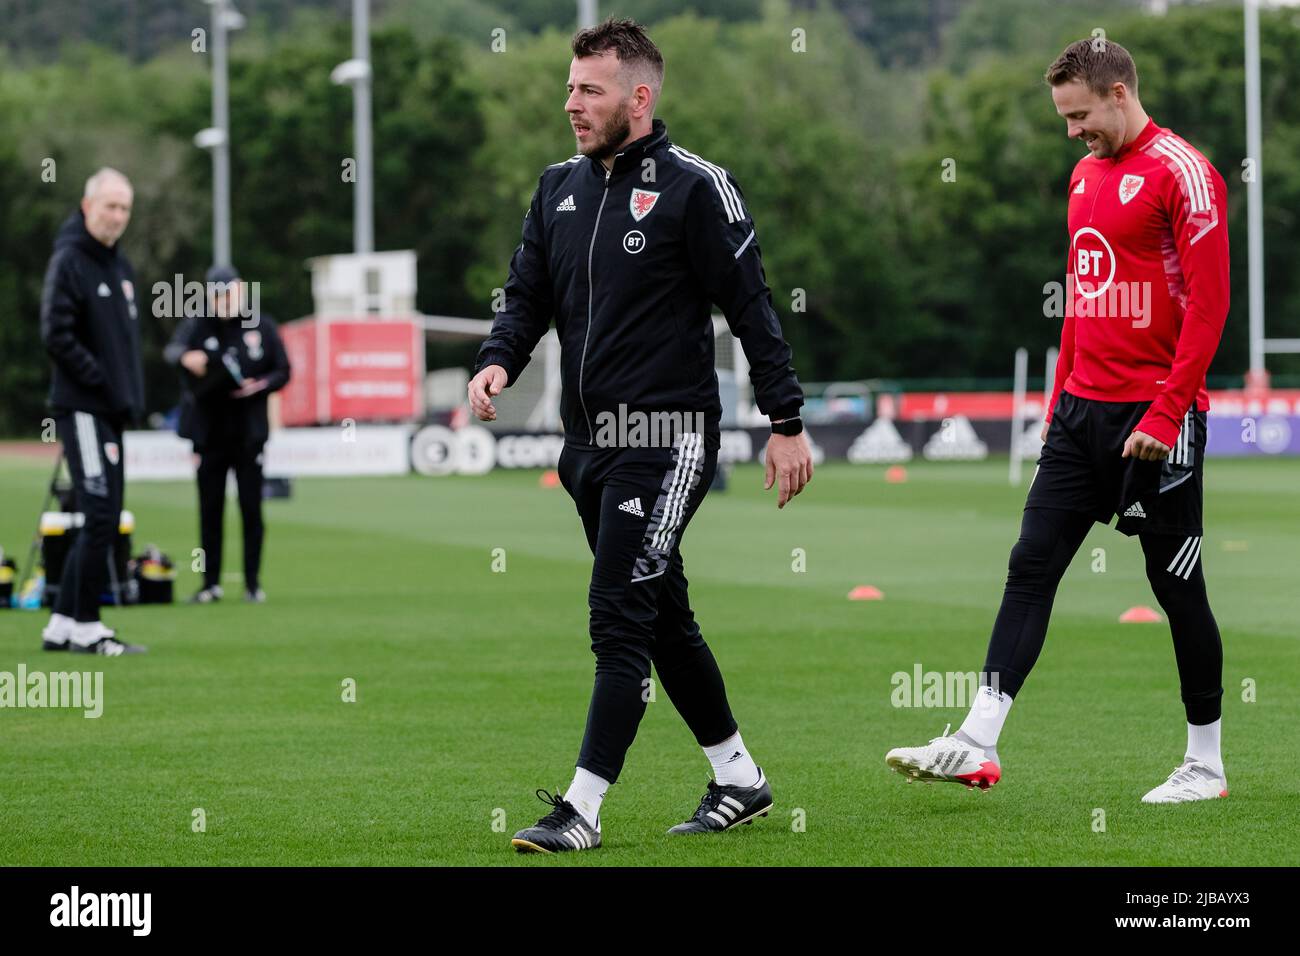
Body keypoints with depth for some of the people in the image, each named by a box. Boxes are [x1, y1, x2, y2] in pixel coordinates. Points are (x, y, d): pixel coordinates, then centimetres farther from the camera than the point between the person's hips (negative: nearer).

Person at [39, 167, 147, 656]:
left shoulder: (119, 265, 16)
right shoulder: (69, 262, -11)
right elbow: (57, 336, -17)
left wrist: (132, 392, 9)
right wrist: (105, 383, -17)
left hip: (112, 411, 9)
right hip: (82, 408, -9)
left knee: (103, 519, 10)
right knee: (100, 515, -10)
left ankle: (63, 625, 15)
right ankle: (85, 627, -4)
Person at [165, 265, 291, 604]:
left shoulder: (261, 325, 4)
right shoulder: (197, 324, 1)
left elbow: (283, 371, 7)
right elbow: (172, 349, -18)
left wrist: (259, 386, -13)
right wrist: (185, 357, -42)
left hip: (249, 433, 0)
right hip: (209, 432, 0)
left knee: (251, 508, 2)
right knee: (210, 509, 5)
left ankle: (253, 582, 10)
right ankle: (211, 583, 12)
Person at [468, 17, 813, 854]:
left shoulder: (693, 187, -9)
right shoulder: (559, 188, 11)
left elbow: (752, 307, -8)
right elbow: (528, 297, 14)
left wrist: (786, 422, -10)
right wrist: (498, 363, -6)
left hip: (665, 444, -8)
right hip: (590, 444, 8)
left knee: (620, 617, -11)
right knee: (663, 617, 15)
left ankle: (583, 810, -10)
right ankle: (741, 782, 27)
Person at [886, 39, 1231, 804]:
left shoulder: (1181, 173, -12)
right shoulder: (1086, 174, 14)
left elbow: (1208, 304, -16)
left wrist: (1165, 414, -19)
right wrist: (1061, 399, 18)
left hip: (1154, 417, -8)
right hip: (1084, 412, 8)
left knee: (1178, 588, 2)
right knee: (1030, 567, 0)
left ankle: (1206, 765, 13)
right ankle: (977, 746, -3)